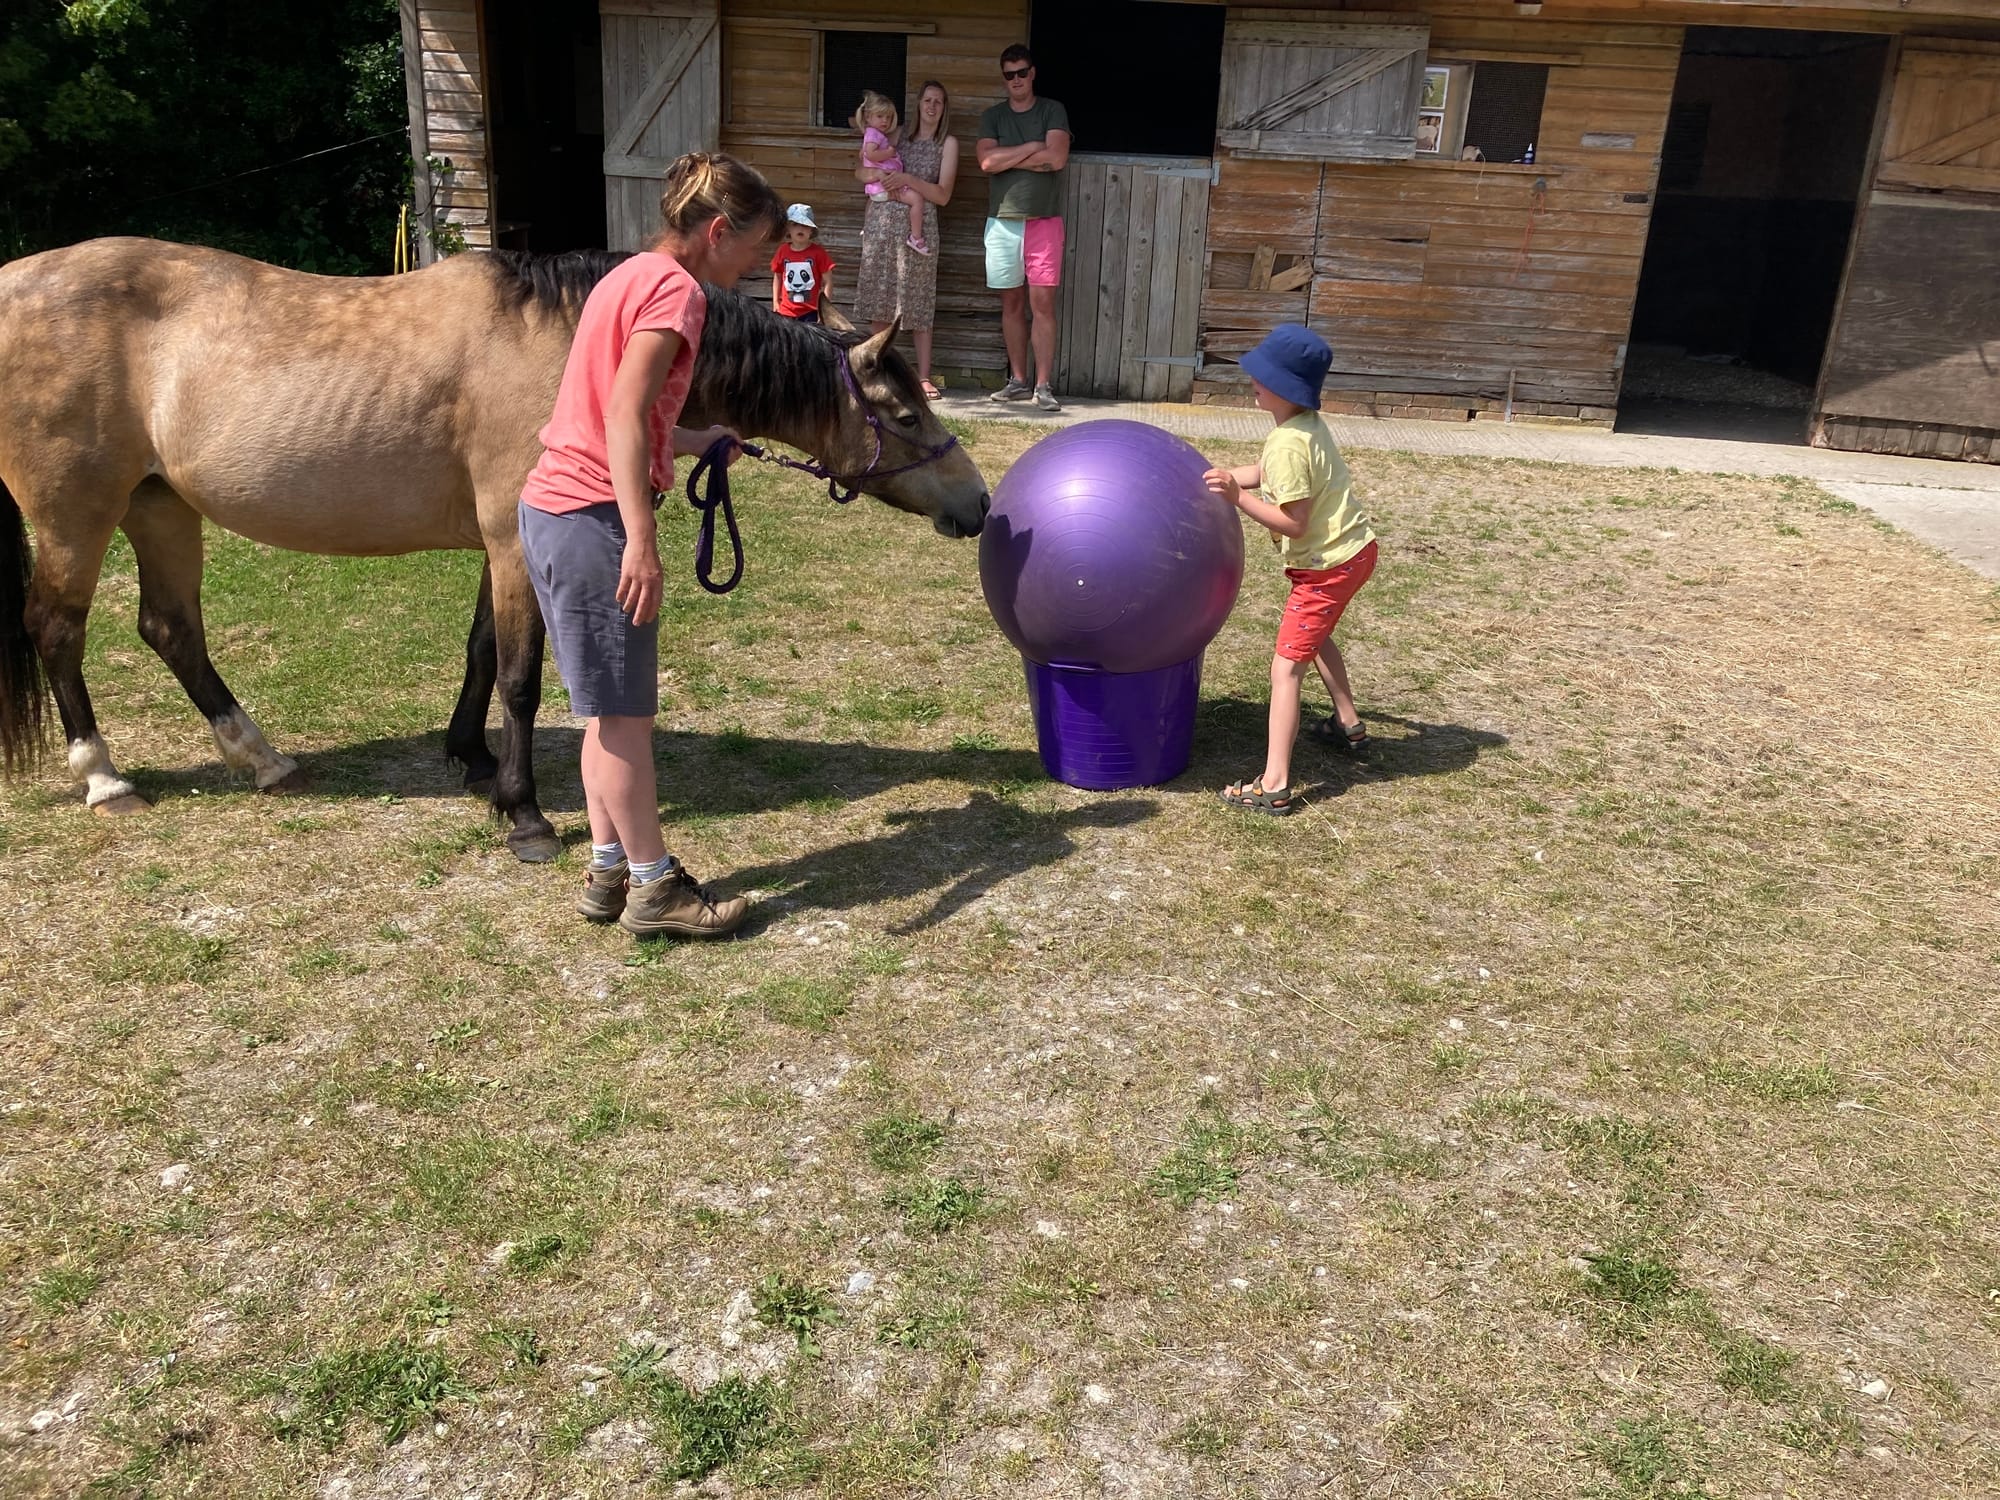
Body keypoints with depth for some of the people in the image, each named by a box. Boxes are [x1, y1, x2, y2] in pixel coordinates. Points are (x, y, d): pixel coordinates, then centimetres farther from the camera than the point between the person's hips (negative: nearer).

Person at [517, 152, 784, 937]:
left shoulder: (631, 277, 18)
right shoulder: (676, 289, -11)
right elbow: (626, 416, -22)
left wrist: (696, 443, 27)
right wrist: (642, 540, -27)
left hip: (552, 509, 10)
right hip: (593, 519, -10)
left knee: (613, 708, 16)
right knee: (623, 711, 0)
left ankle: (610, 870, 24)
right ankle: (653, 887, 11)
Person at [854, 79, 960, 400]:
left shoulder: (948, 143, 7)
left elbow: (943, 195, -1)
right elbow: (860, 171, 15)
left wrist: (908, 180, -13)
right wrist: (877, 174, -7)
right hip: (881, 223, 3)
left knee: (917, 300, -2)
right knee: (878, 299, 2)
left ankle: (924, 376, 2)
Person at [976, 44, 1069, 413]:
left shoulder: (1052, 111, 5)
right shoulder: (992, 116, 11)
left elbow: (1057, 158, -11)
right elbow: (987, 162, -5)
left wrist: (1007, 157, -6)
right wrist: (1031, 149, -7)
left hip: (1044, 220, -3)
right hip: (1003, 220, 3)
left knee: (1043, 303, -7)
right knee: (1011, 303, 6)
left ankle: (1043, 386, -6)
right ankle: (1018, 381, 14)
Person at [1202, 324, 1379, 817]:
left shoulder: (1288, 445, -25)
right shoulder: (1309, 422, 5)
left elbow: (1293, 523, -25)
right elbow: (1262, 473, 16)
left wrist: (1238, 498, -27)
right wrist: (1224, 479, 7)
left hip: (1327, 566, -10)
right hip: (1355, 549, 10)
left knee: (1286, 667, -9)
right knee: (1316, 636, 33)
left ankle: (1274, 786, -12)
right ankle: (1349, 726, 48)